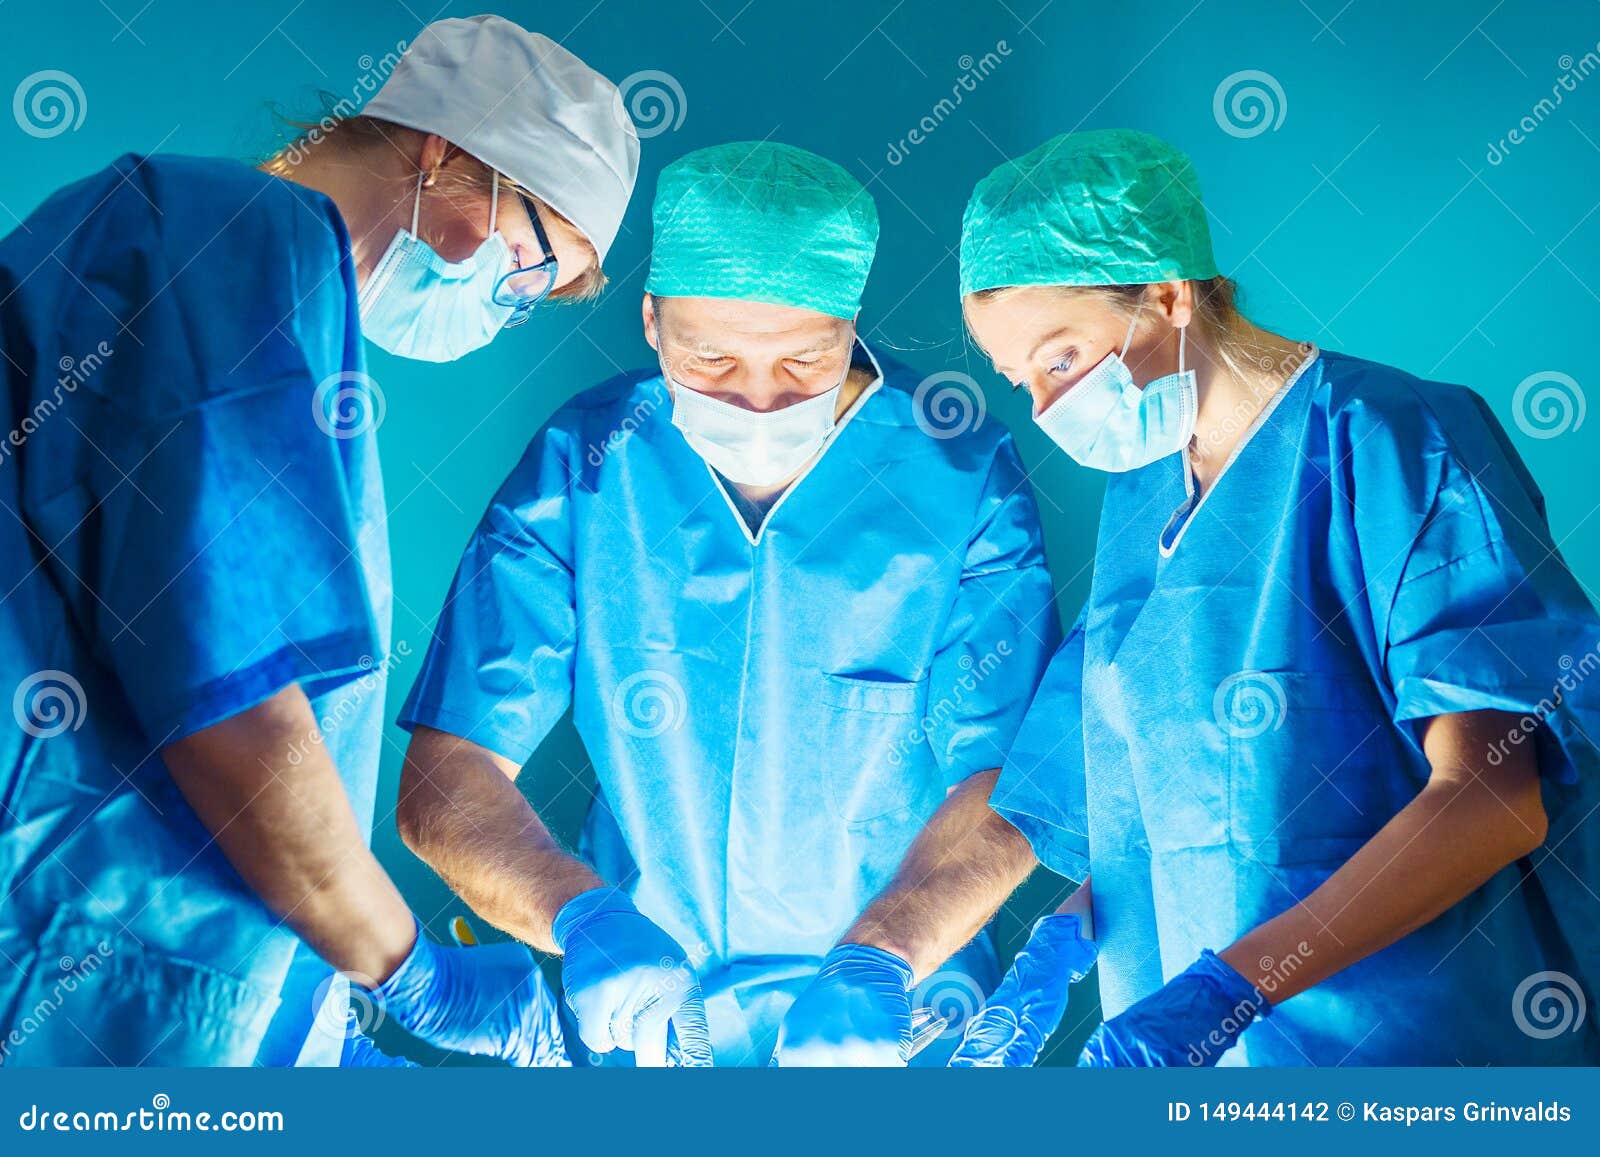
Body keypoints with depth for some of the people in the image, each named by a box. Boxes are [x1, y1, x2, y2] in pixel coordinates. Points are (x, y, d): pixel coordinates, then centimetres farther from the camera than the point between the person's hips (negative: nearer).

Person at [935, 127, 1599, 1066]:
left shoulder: (1387, 442, -14)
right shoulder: (1140, 491, 7)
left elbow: (1493, 793, -22)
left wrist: (1230, 985, -29)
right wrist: (1065, 941, -4)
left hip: (1415, 1033, -6)